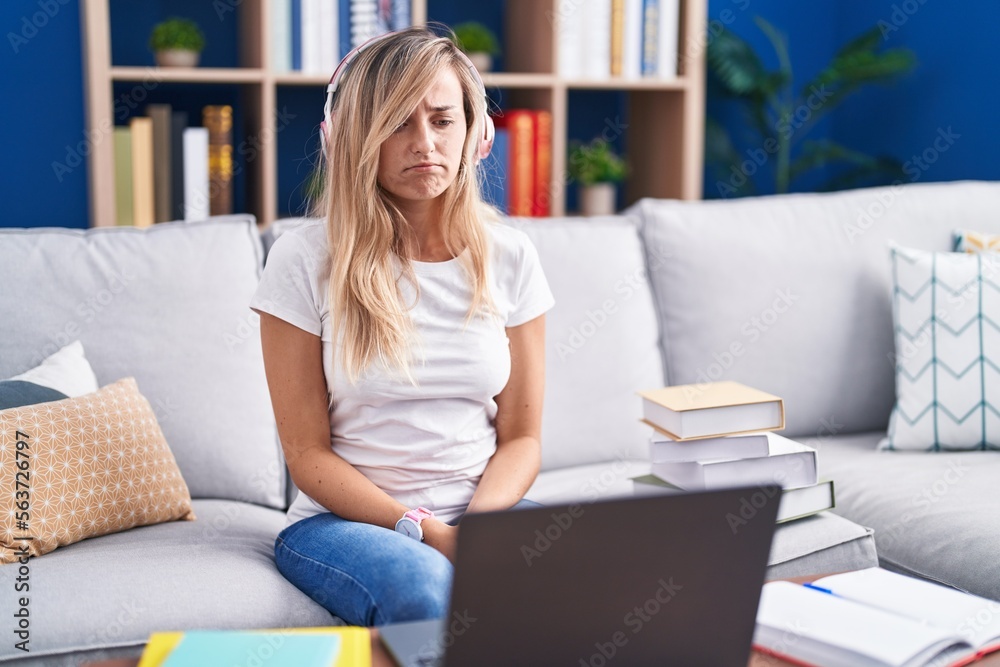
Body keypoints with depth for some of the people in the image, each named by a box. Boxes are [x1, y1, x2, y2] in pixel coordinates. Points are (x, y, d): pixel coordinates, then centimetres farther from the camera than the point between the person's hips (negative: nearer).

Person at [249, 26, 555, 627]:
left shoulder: (508, 256, 4)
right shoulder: (306, 260, -5)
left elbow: (521, 437, 5)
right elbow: (308, 452, -5)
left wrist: (479, 525, -15)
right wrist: (427, 532, -17)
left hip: (487, 507, 3)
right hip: (347, 516, -3)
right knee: (427, 589, -37)